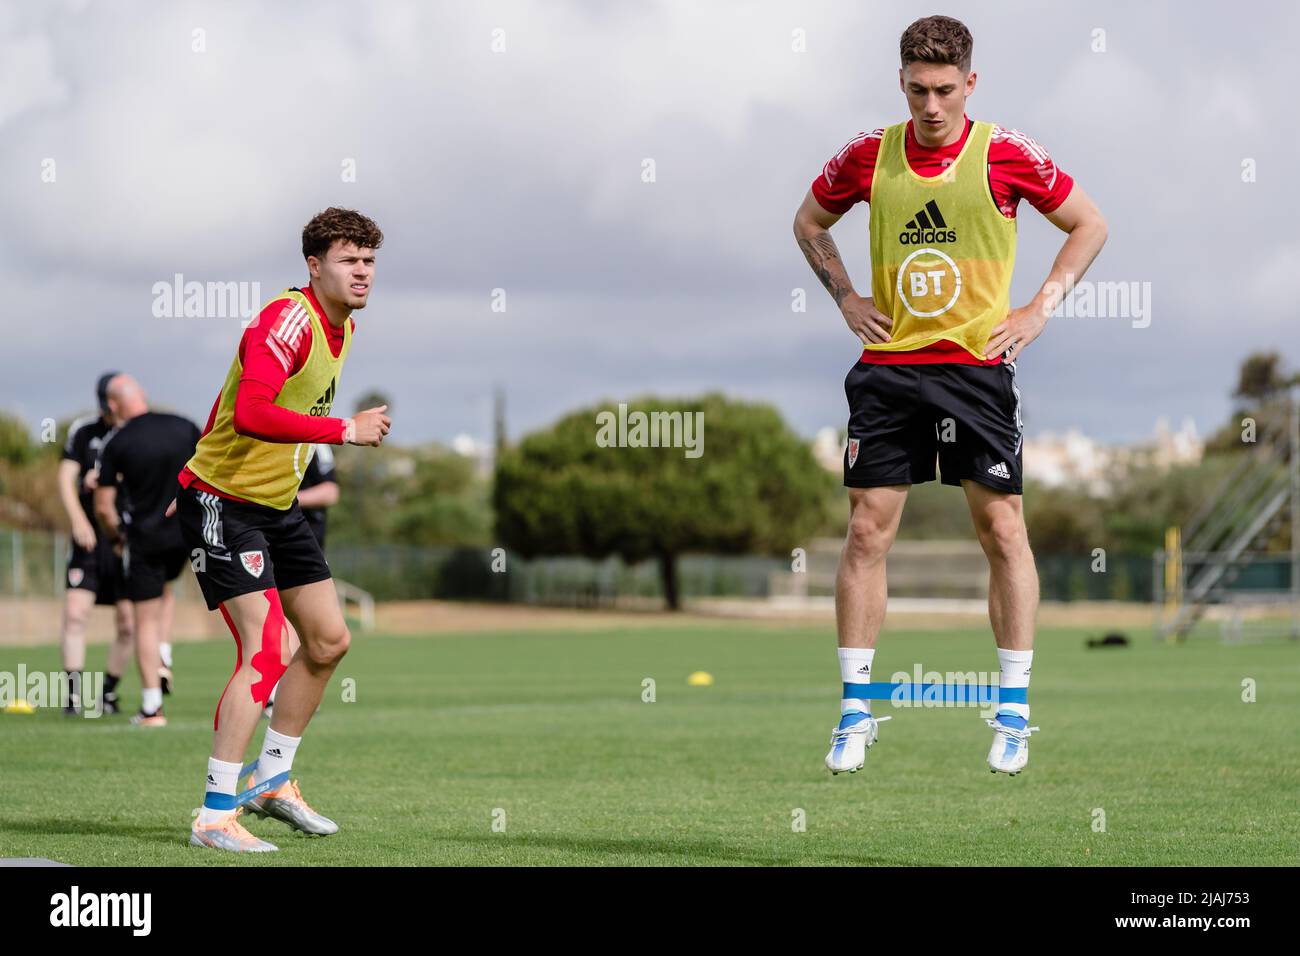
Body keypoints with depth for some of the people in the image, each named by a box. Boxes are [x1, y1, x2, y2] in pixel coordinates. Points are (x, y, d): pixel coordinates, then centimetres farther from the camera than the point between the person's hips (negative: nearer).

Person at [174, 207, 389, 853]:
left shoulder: (341, 327, 8)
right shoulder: (287, 320, -22)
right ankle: (215, 816, -16)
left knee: (328, 641, 11)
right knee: (264, 652, -19)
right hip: (224, 504, -10)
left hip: (277, 506, 10)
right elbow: (249, 412, -38)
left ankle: (272, 781, 26)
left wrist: (206, 470, 22)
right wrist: (344, 430, -37)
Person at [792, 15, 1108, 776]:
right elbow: (810, 222, 21)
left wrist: (1041, 309, -1)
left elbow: (1090, 224, 6)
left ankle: (1014, 711, 8)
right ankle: (856, 711, 7)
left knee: (1003, 527, -1)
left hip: (978, 364, -2)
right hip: (888, 365, 2)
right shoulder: (869, 155, 2)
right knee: (868, 530, -1)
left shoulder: (1005, 154, -5)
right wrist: (846, 298, 9)